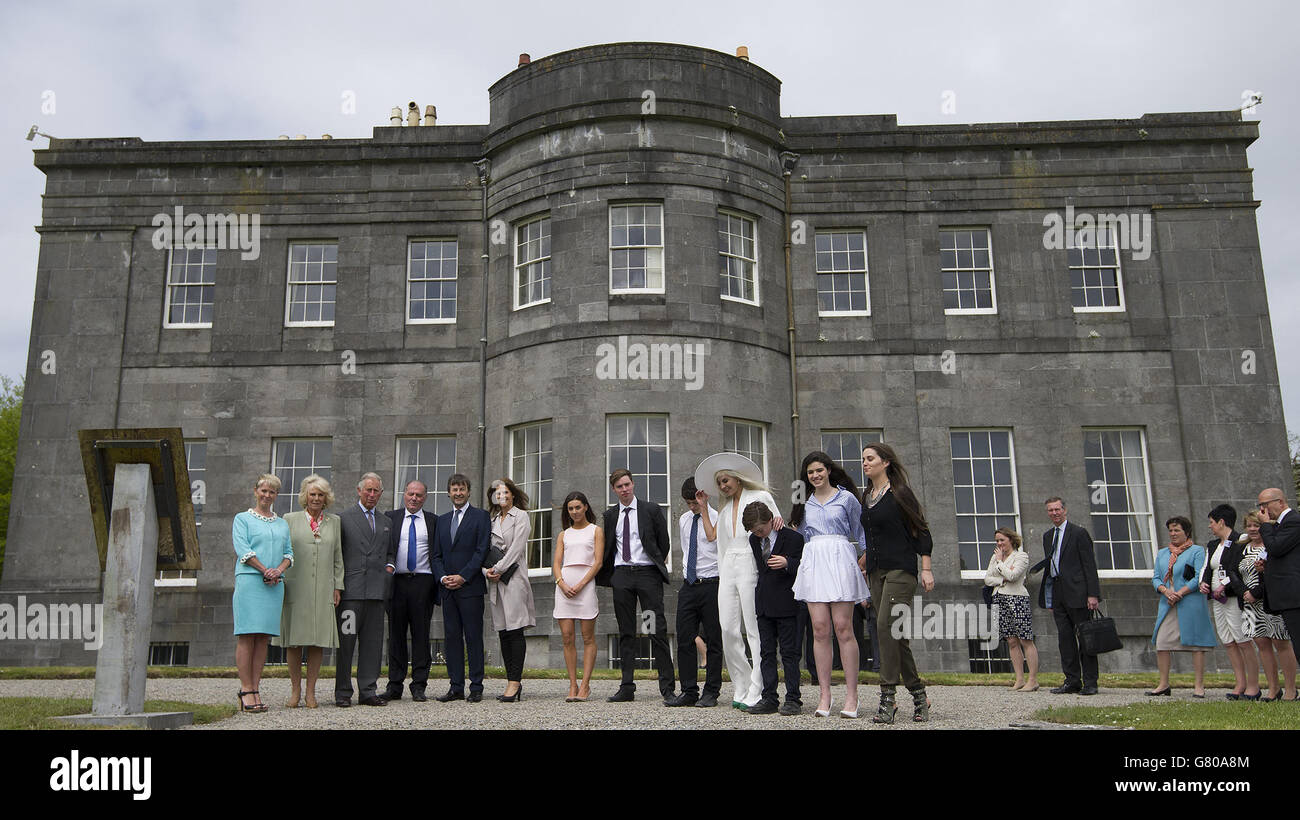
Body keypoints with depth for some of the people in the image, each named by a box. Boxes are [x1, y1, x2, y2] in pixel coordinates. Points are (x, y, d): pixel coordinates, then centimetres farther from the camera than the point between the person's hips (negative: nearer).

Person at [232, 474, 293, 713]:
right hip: (249, 581, -4)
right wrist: (265, 570, -14)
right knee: (246, 636, -6)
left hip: (275, 585, 4)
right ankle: (246, 690, -5)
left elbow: (289, 552, 15)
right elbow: (243, 550, -4)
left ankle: (255, 689, 4)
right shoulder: (242, 519, 7)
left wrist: (279, 570, -6)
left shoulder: (282, 524, 20)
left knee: (263, 637, 2)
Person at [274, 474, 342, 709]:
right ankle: (295, 690, 12)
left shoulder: (334, 522, 13)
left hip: (323, 590, 1)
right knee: (293, 641, 1)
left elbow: (338, 557, 13)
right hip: (294, 588, -1)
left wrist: (338, 586, 7)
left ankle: (311, 692, 8)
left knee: (318, 641, 0)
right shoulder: (290, 519, 8)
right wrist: (280, 581, -1)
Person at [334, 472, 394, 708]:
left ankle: (368, 691, 10)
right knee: (346, 641, -3)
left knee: (372, 642, 5)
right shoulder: (344, 518, 3)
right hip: (351, 590, -5)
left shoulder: (386, 522, 20)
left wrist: (389, 566, 7)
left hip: (377, 589, 5)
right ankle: (343, 692, 5)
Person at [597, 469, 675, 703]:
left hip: (647, 572, -3)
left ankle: (667, 687, -4)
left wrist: (657, 568, 9)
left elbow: (663, 543, 8)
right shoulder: (610, 515, 12)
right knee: (626, 633, 5)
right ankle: (627, 688, 8)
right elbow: (608, 546, 17)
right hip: (621, 574, 3)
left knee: (657, 631, -7)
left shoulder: (651, 510, 4)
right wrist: (609, 574, 9)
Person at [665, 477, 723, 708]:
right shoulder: (683, 520, 14)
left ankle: (711, 692, 9)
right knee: (685, 640, 4)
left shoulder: (718, 519, -6)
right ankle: (689, 692, 11)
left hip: (711, 584, -6)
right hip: (688, 585, 6)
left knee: (713, 641, 2)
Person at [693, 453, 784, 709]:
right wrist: (703, 507, 20)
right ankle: (741, 688, 10)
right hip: (728, 566, 6)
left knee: (754, 630, -7)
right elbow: (712, 535, 18)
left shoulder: (761, 497, 7)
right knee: (729, 631, 2)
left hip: (750, 565, -6)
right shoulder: (726, 507, 24)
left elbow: (778, 526, 5)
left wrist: (779, 522, -17)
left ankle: (756, 693, -6)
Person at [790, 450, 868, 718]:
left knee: (843, 628, -8)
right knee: (820, 630, -3)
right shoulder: (804, 503, 18)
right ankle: (824, 695, 0)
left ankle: (851, 696, -4)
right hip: (813, 562, 3)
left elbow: (860, 533, 9)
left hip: (840, 560, -3)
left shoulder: (846, 498, 8)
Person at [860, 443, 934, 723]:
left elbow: (920, 531, -5)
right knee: (896, 634, 5)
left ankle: (888, 698, -14)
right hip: (876, 572, 7)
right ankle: (918, 695, 13)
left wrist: (926, 569, -9)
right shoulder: (867, 498, 15)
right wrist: (860, 564, 22)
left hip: (901, 570, -7)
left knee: (885, 625, -17)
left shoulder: (900, 493, -4)